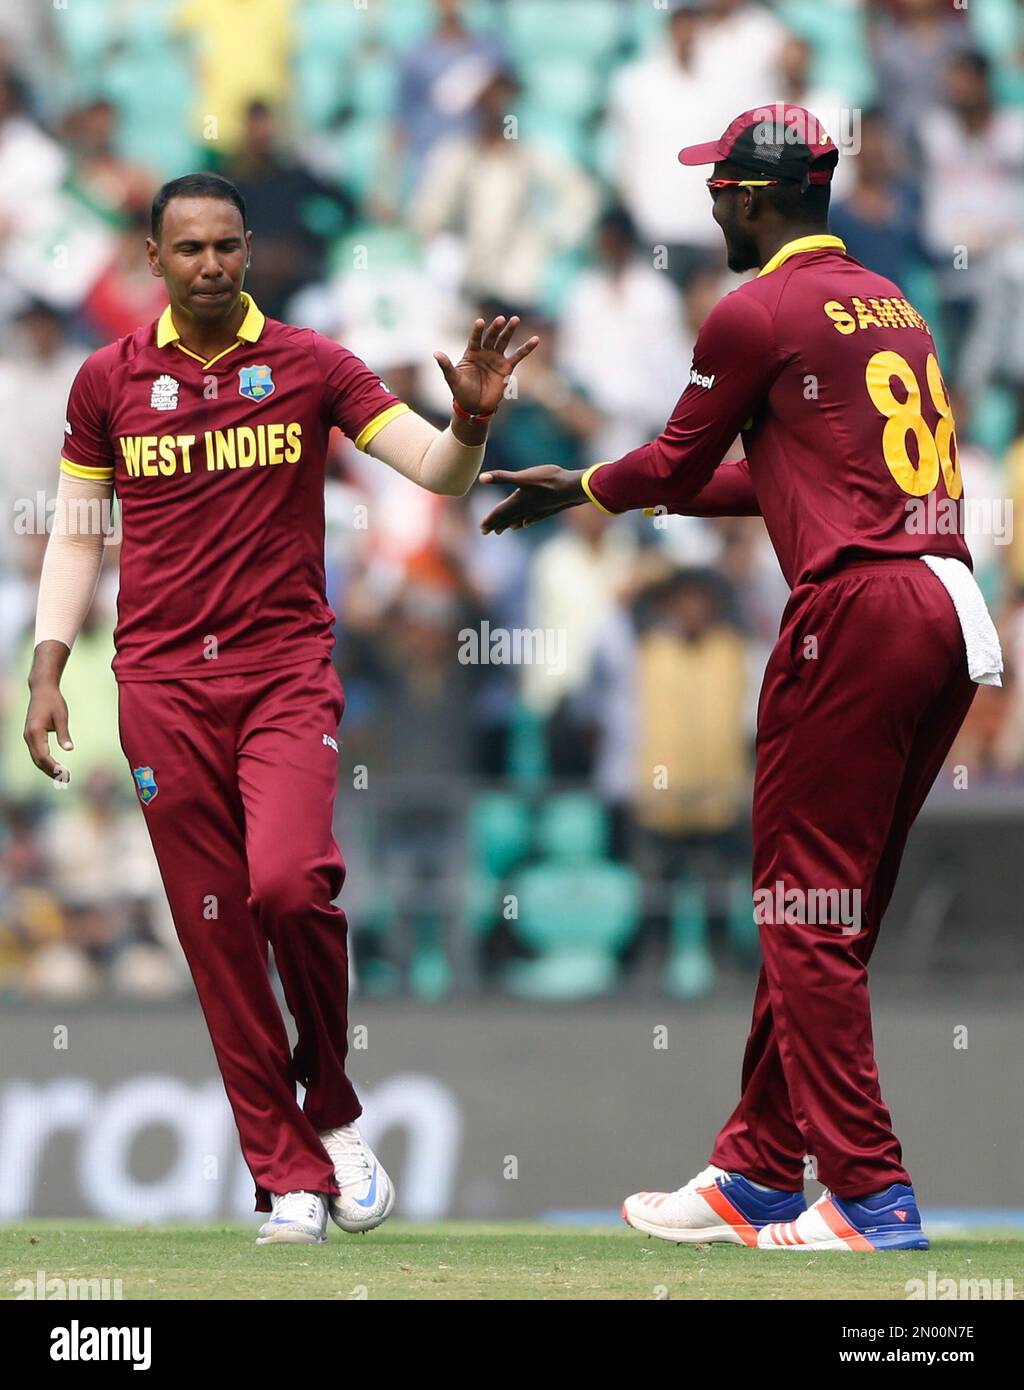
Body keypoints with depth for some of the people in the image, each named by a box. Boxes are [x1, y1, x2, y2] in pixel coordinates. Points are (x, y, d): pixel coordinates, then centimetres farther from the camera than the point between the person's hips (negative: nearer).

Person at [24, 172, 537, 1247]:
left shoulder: (308, 364, 3)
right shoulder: (109, 381, 7)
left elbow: (437, 471, 0)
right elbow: (75, 533, 13)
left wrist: (470, 420, -21)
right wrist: (47, 672, 5)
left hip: (287, 672, -2)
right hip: (162, 688, 2)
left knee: (288, 882, -23)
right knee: (215, 933, -1)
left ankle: (333, 1109, -1)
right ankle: (289, 1175, 4)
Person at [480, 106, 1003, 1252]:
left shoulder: (758, 315, -4)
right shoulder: (892, 306, 22)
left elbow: (674, 467, 7)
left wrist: (580, 489, 27)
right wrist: (607, 489, 36)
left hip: (858, 610, -9)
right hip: (952, 610, 9)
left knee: (808, 912, -4)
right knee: (824, 908, 14)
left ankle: (868, 1194, -8)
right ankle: (757, 1178, 19)